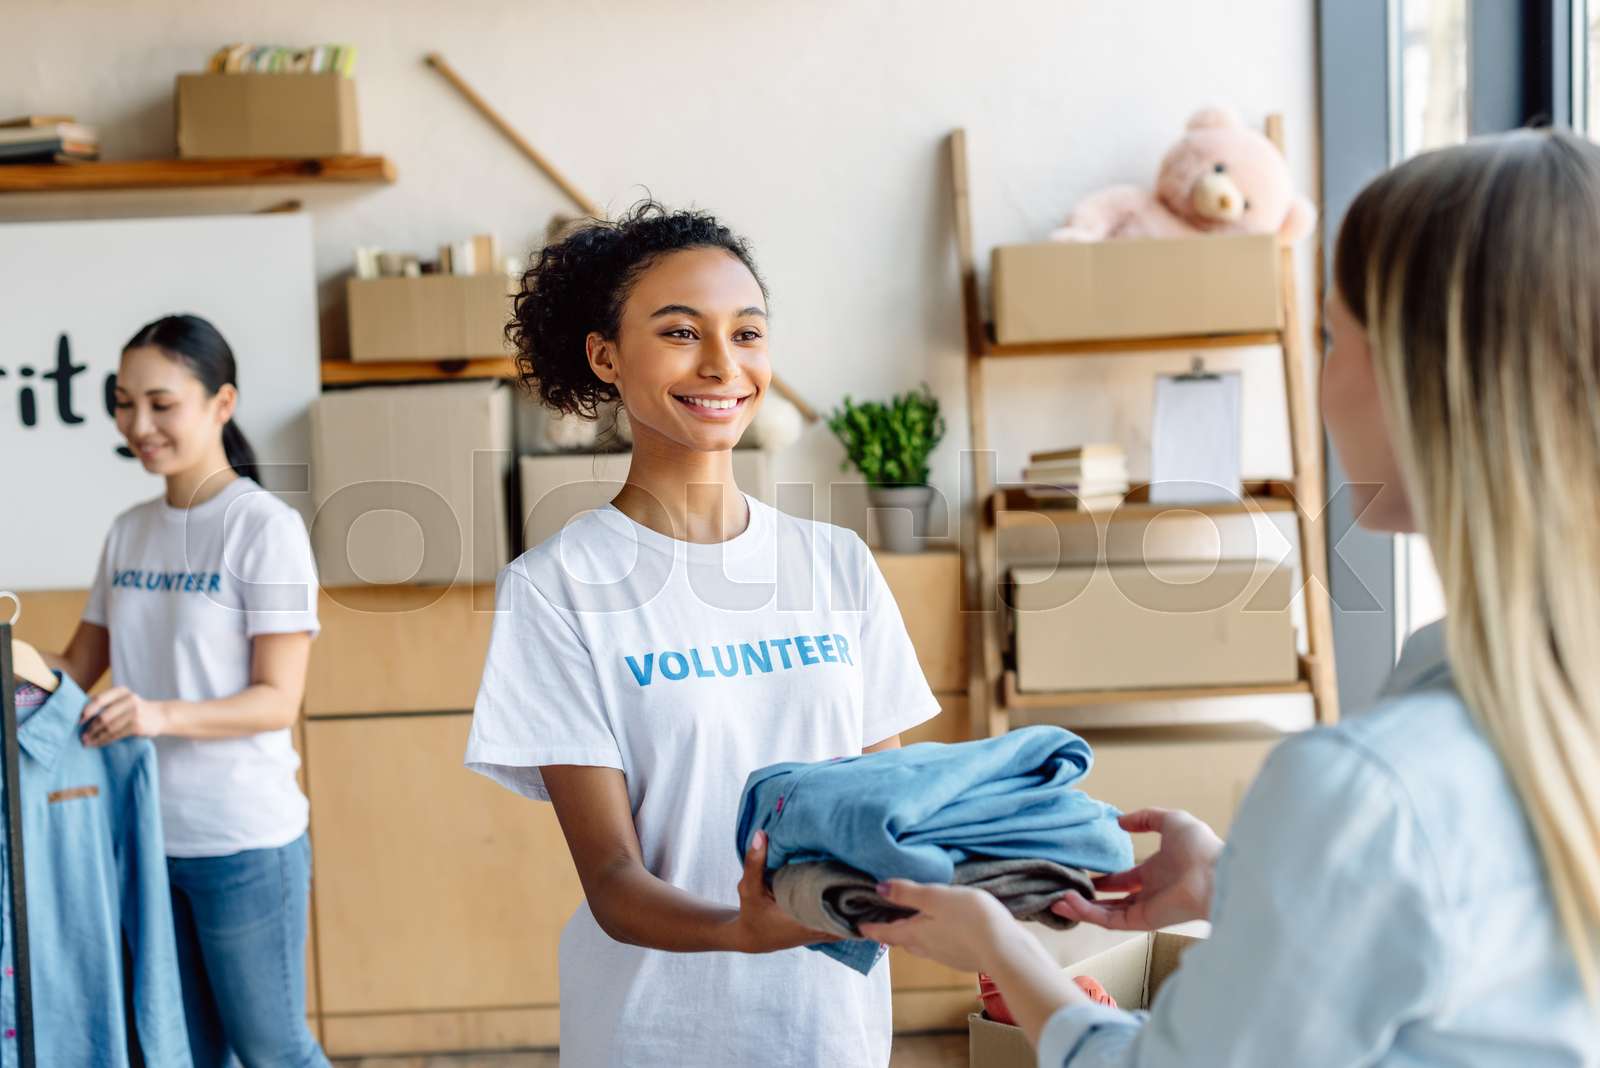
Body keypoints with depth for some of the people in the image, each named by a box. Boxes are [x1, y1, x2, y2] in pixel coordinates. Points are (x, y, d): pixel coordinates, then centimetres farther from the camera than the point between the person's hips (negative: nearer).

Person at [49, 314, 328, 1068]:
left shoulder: (265, 526, -12)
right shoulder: (128, 531, 8)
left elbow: (277, 700, -15)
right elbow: (81, 666, 13)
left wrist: (163, 715, -30)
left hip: (242, 838, -6)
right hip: (142, 832, 6)